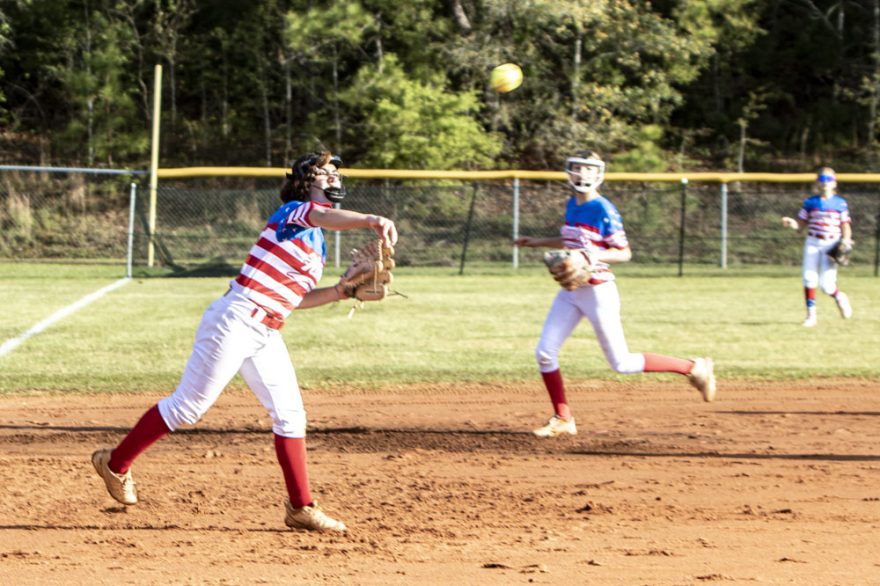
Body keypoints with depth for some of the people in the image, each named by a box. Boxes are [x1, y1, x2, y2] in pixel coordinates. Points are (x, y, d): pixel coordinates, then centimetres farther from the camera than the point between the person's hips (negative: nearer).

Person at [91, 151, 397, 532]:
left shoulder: (317, 243, 19)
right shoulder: (293, 211, -8)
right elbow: (325, 216, -33)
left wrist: (343, 291, 8)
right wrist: (371, 221, -52)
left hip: (267, 335, 9)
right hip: (236, 320, -9)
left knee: (289, 414, 3)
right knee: (188, 407, -2)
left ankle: (301, 508, 7)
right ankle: (115, 463, 14)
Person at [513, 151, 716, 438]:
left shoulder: (604, 210, -15)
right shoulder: (572, 205, 9)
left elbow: (624, 253, -14)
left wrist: (597, 255, -31)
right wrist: (538, 242, 24)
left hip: (598, 292, -8)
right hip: (571, 292, 8)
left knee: (622, 364, -3)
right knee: (544, 352, 0)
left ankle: (694, 368, 10)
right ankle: (562, 419, 13)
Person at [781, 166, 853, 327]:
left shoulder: (840, 203, 3)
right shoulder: (810, 202, 6)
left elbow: (845, 225, 5)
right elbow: (800, 225, 6)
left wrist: (846, 240, -13)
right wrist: (790, 223, -15)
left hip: (831, 246, -2)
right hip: (813, 243, 2)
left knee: (826, 284, -9)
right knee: (809, 278, -8)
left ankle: (839, 297, 26)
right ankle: (811, 315, 3)